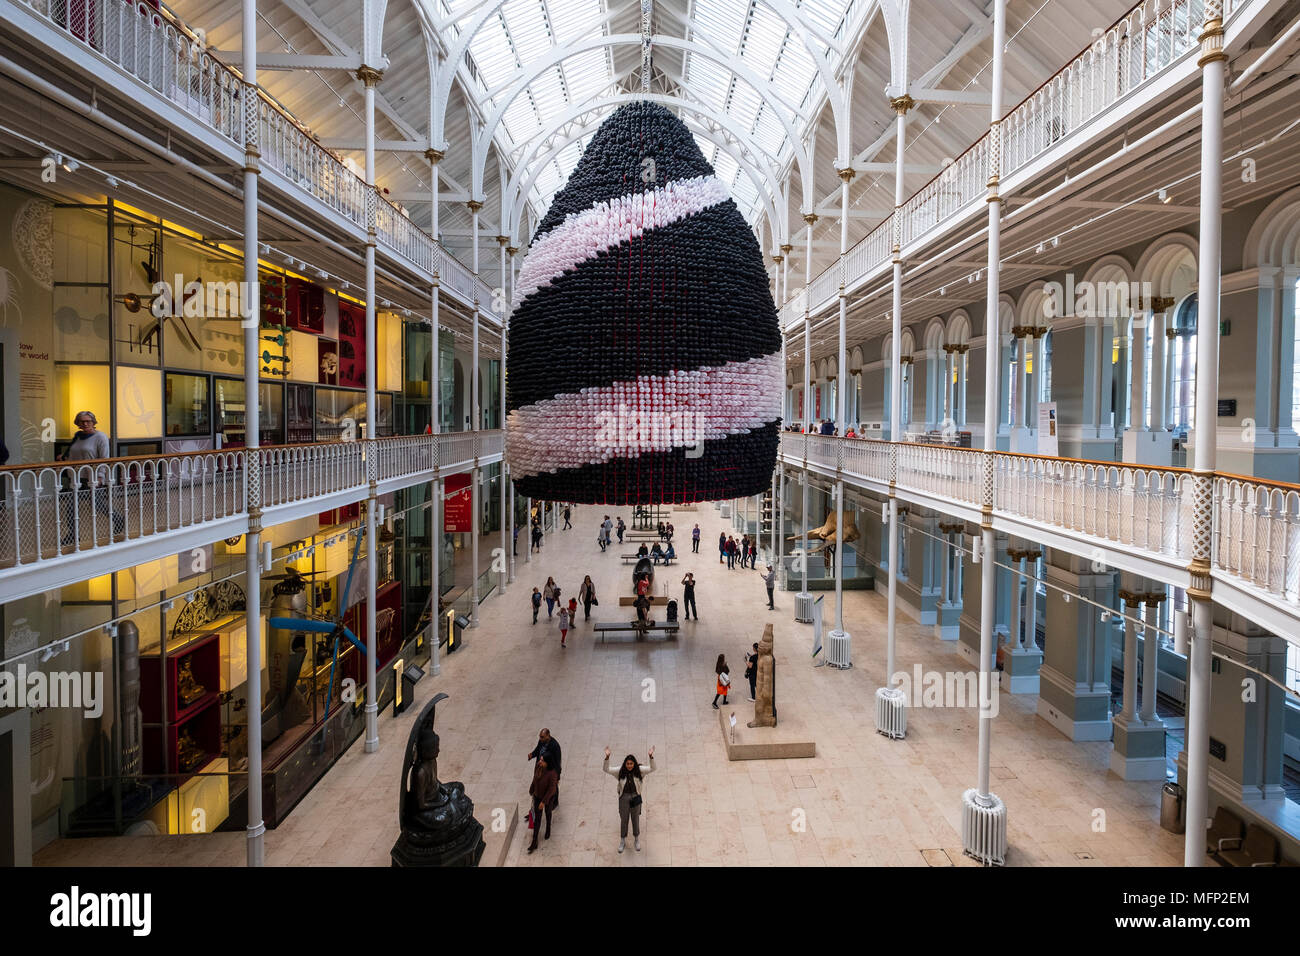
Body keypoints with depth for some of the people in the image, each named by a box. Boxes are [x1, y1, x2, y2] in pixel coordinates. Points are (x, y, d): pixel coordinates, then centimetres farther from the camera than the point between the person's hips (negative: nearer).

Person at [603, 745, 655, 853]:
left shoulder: (639, 770, -12)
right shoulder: (620, 771, -13)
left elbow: (652, 768, -21)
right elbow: (606, 769, -19)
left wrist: (651, 756, -39)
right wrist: (607, 757, -36)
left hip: (636, 797, 0)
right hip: (624, 797, 0)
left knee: (636, 819, 16)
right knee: (623, 819, 13)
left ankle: (636, 840, 39)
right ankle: (623, 842, 32)